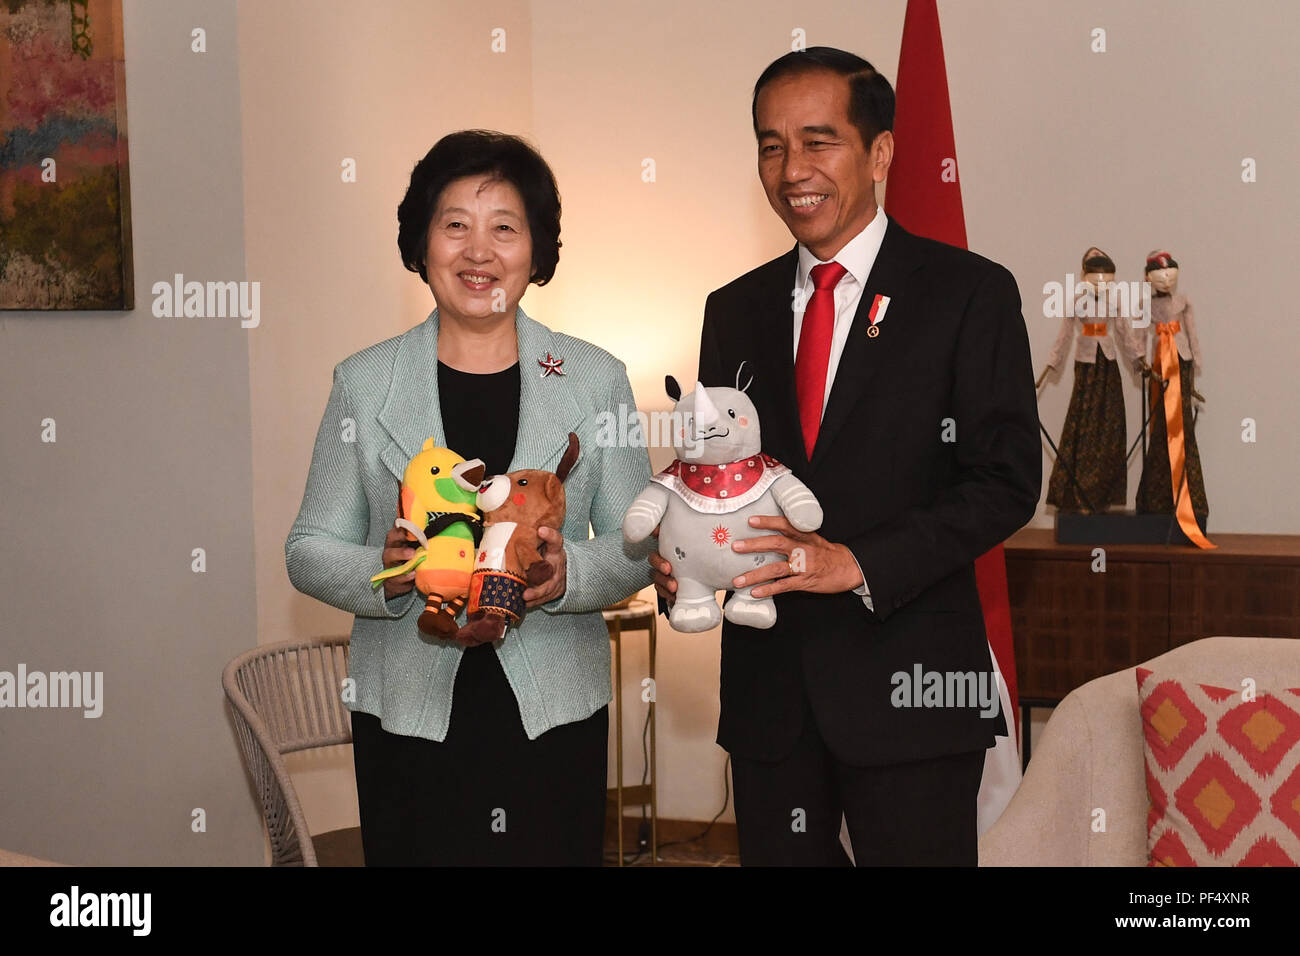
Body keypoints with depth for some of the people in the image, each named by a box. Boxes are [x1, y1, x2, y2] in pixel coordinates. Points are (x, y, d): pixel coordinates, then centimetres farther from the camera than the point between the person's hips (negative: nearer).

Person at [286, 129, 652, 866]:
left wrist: (570, 572, -16)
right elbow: (309, 550, 6)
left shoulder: (595, 379, 4)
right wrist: (383, 572, -15)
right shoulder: (364, 383, 4)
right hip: (409, 716, 0)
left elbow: (639, 545, 5)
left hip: (553, 714, 0)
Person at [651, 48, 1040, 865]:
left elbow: (1007, 479, -8)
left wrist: (860, 563, -18)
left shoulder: (970, 293, -3)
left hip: (907, 682, -4)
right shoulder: (734, 310, 12)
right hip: (767, 682, 4)